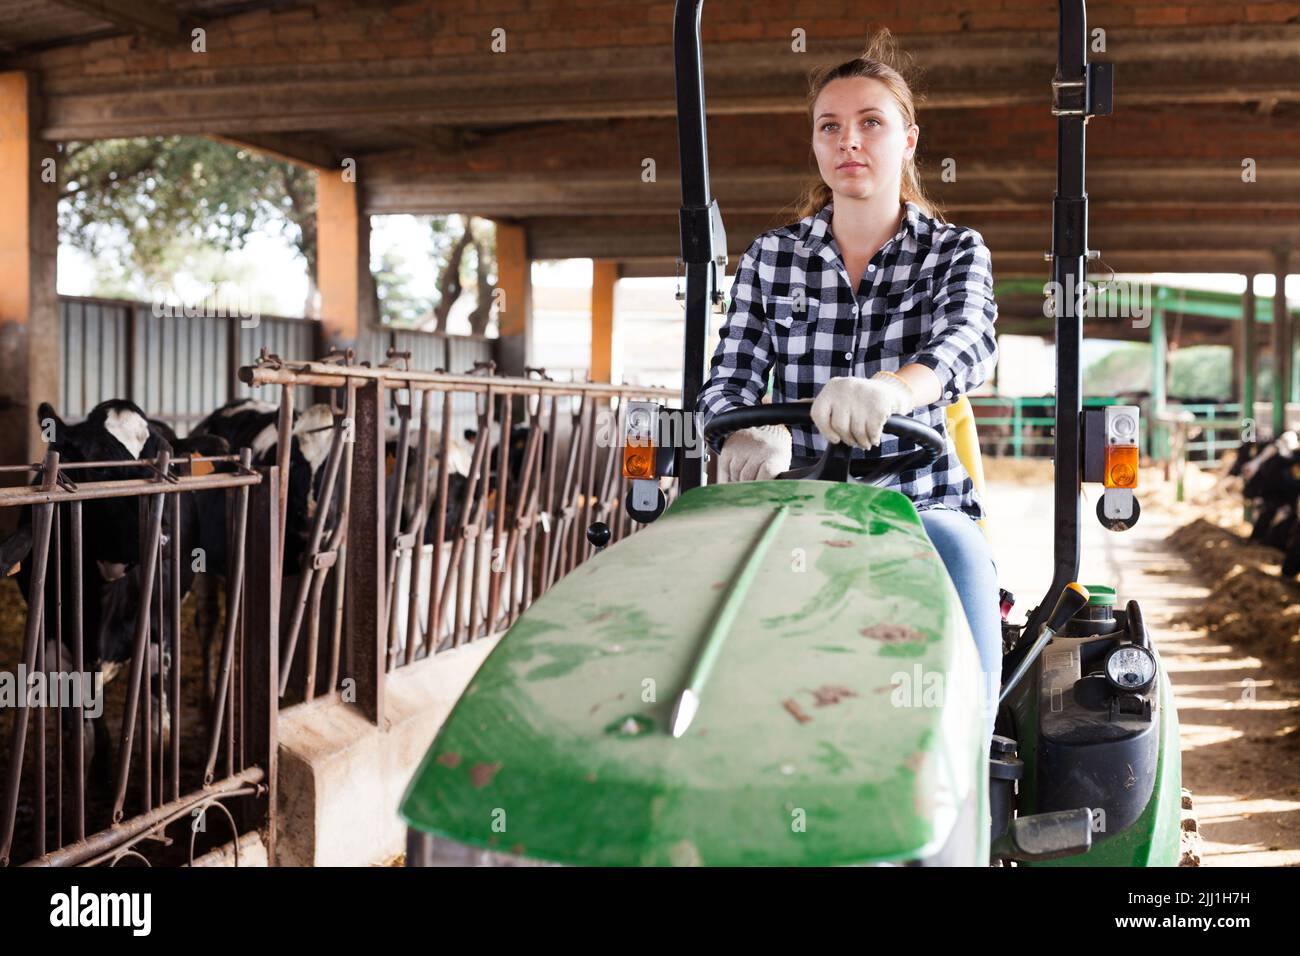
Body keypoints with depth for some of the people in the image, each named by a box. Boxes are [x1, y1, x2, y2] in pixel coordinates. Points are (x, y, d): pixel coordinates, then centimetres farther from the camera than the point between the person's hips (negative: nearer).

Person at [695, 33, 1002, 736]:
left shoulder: (956, 252, 7)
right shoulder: (771, 257, 12)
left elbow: (964, 344, -16)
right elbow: (727, 381, 4)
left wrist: (890, 390, -41)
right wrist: (748, 432, -24)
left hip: (922, 501, -1)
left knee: (959, 553, -35)